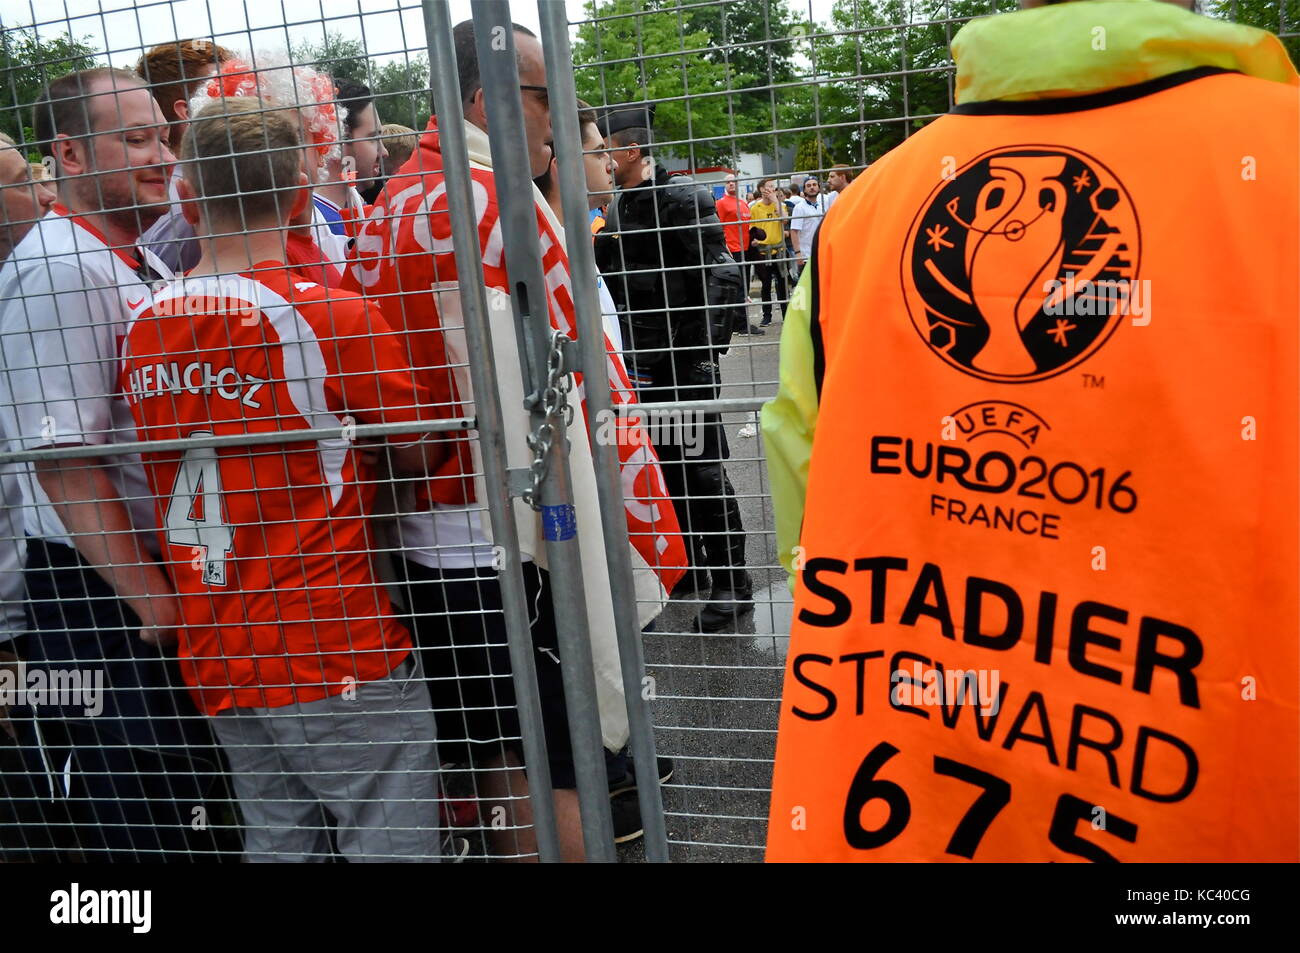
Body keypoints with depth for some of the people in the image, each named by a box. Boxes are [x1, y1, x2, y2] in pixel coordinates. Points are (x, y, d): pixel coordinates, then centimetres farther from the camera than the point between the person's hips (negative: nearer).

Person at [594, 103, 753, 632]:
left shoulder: (682, 198, -10)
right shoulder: (617, 208, 13)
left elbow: (722, 275, -15)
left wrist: (706, 348, -21)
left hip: (684, 360, -7)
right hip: (641, 363, 8)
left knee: (702, 467, -3)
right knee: (668, 464, 14)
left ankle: (732, 579, 8)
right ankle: (693, 560, 28)